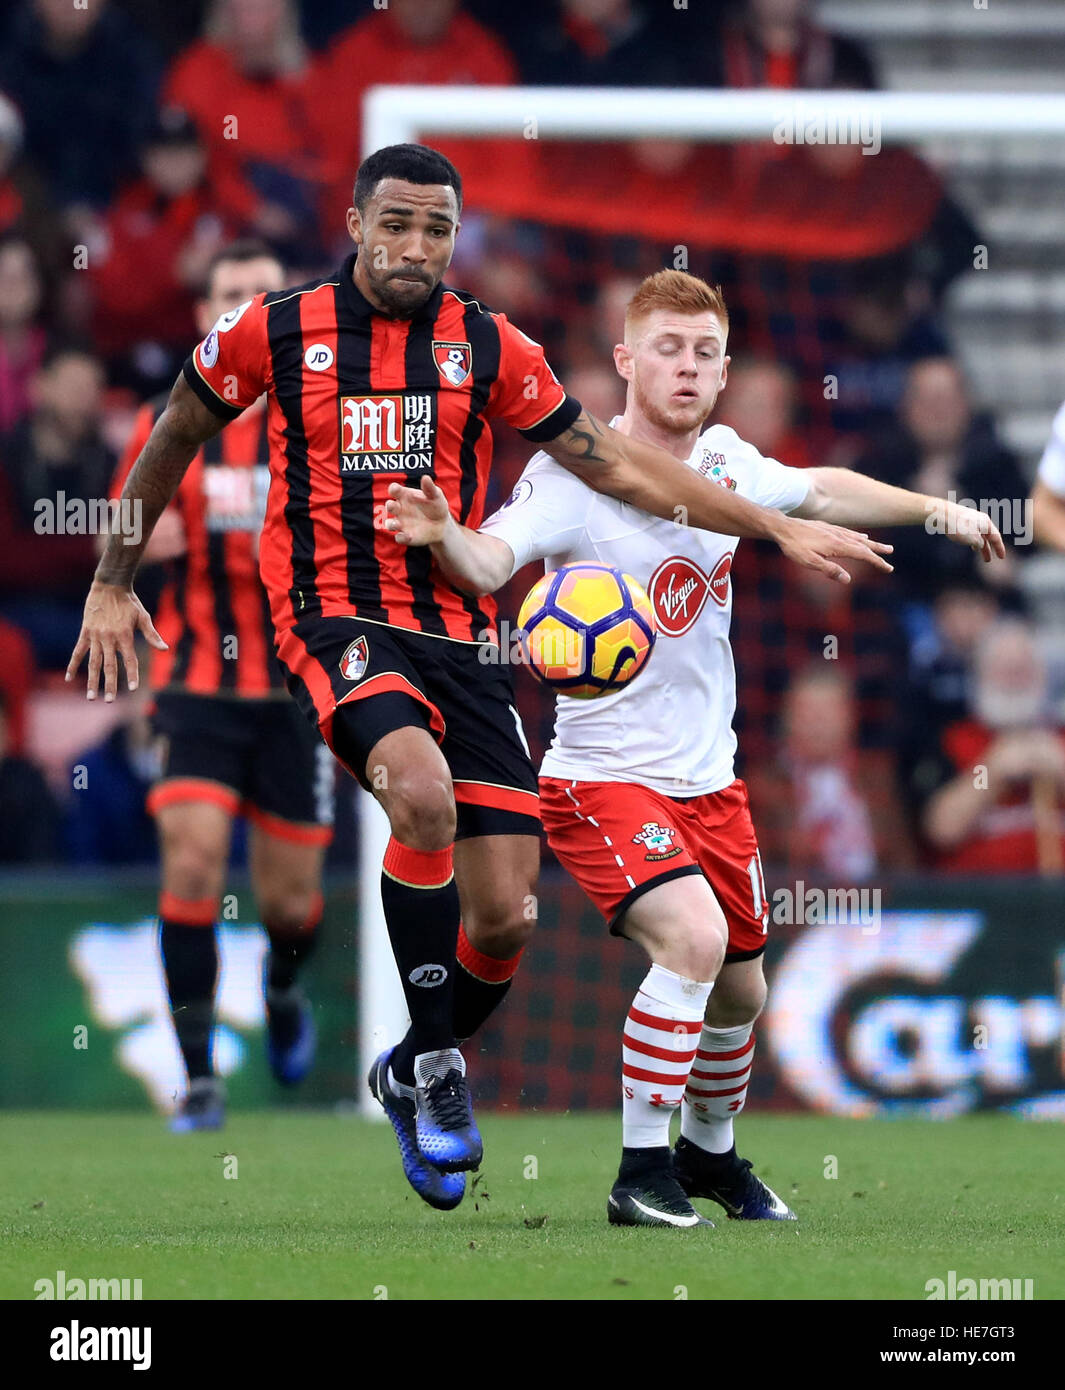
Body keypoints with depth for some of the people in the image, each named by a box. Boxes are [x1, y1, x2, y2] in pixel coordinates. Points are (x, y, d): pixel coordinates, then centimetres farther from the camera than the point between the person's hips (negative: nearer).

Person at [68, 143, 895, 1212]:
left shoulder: (489, 347, 5)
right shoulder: (273, 330, 0)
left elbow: (612, 463, 9)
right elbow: (173, 440, 15)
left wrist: (779, 529, 5)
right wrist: (113, 583, 17)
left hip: (457, 632, 3)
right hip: (334, 622, -3)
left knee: (504, 918, -5)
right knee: (423, 791, -34)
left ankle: (414, 1075, 27)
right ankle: (436, 1059, -16)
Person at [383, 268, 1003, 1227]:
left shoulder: (728, 464, 2)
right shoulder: (575, 474, -16)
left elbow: (823, 491, 22)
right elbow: (491, 562, -32)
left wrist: (940, 511, 28)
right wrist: (444, 536, -53)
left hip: (709, 779, 6)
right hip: (602, 777, -6)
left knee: (739, 989, 14)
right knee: (692, 935, -27)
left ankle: (712, 1151, 42)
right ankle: (641, 1172, -16)